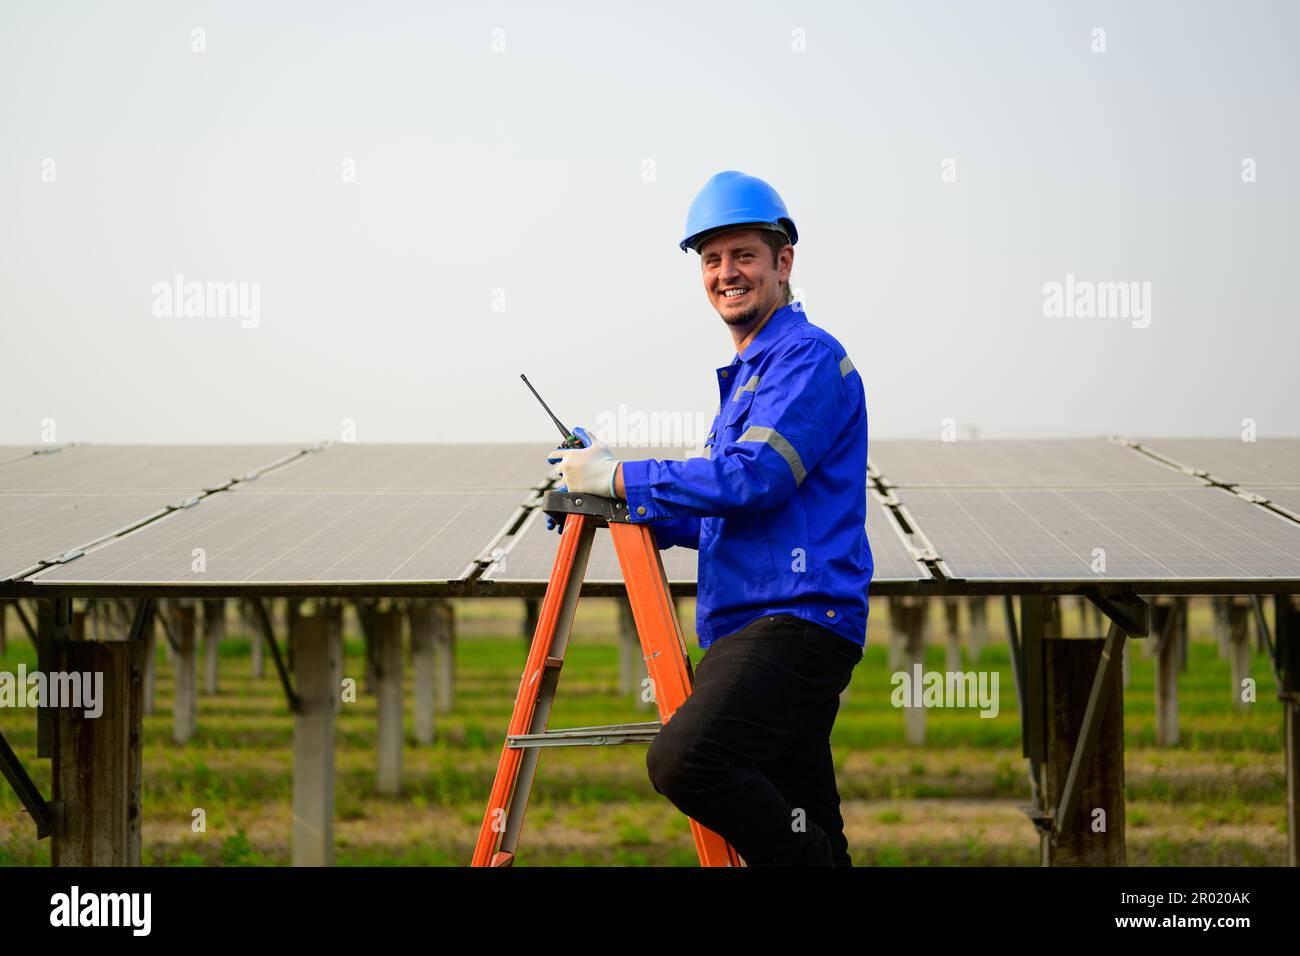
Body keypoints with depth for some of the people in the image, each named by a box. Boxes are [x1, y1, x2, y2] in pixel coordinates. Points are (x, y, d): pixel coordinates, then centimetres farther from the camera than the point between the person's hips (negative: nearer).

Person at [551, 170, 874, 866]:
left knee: (685, 757, -27)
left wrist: (620, 478, -12)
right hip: (750, 626, 10)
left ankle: (804, 860, -15)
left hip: (798, 620, -10)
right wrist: (600, 505, 16)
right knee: (798, 818, 9)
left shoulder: (809, 358, -6)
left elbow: (755, 478, -19)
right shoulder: (746, 375, 25)